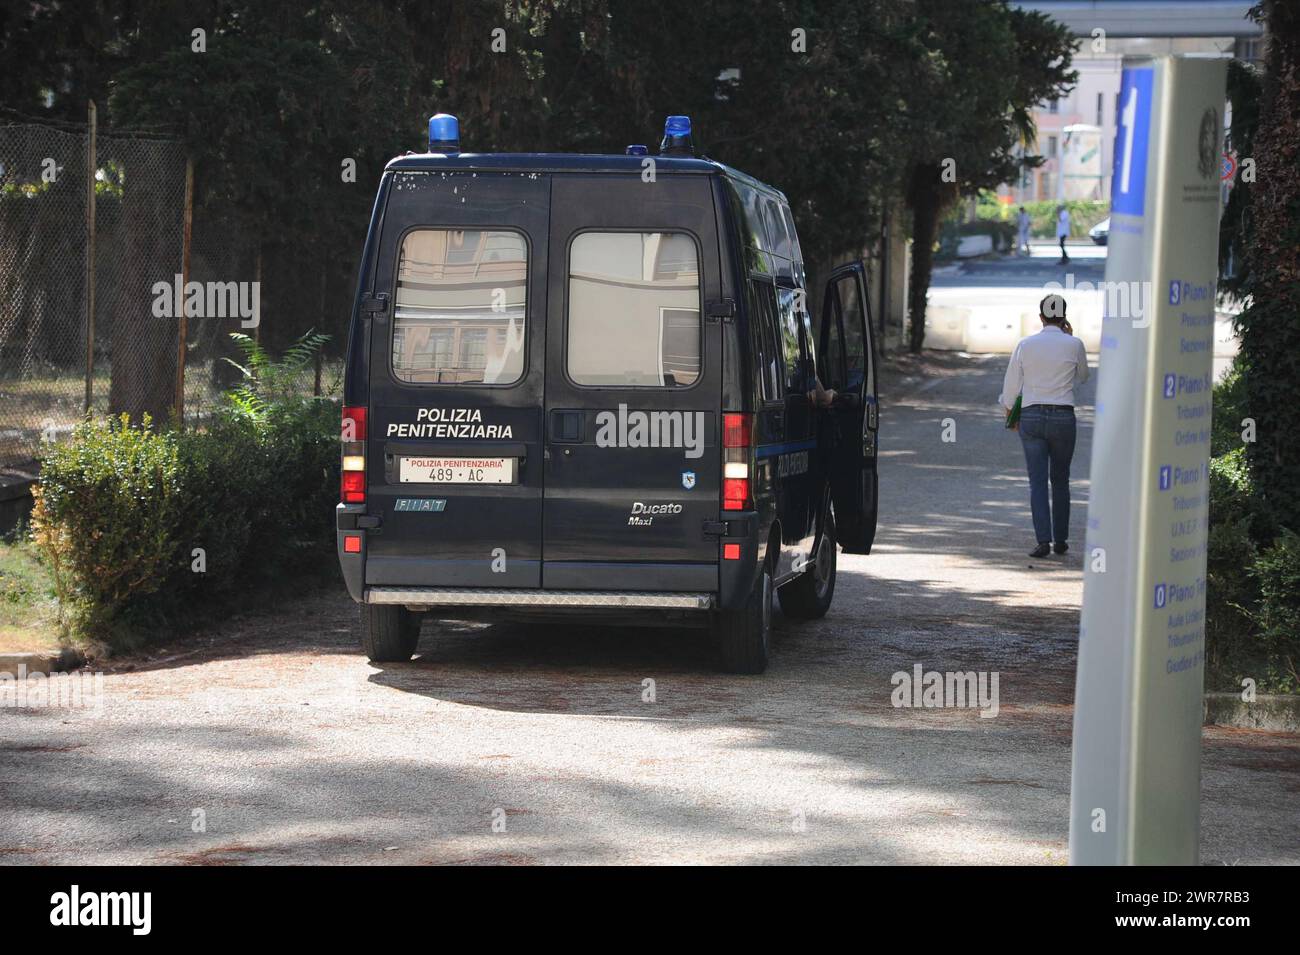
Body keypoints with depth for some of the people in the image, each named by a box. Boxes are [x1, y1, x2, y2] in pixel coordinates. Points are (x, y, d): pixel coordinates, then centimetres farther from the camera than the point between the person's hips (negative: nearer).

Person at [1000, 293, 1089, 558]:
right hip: (1063, 417, 0)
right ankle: (1061, 540, 18)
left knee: (1038, 482, 1)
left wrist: (1010, 414, 20)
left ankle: (1044, 540, -10)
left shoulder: (1026, 345, -2)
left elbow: (1011, 385, 4)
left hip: (1031, 417, 0)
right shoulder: (1074, 345, -4)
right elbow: (1082, 377, 16)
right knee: (1060, 480, 15)